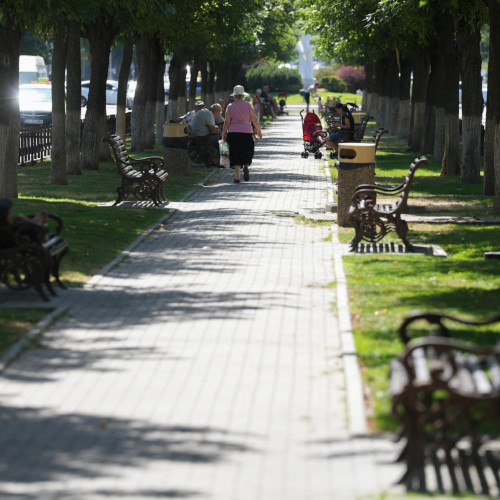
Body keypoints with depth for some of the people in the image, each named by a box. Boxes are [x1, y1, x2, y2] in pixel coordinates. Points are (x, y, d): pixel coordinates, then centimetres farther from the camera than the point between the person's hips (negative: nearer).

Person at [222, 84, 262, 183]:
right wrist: (259, 131, 10)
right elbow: (254, 120, -2)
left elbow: (227, 122, -2)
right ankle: (246, 166, -15)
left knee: (236, 156, 5)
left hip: (233, 133, 0)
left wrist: (224, 134, 5)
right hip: (246, 132, 0)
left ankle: (237, 177, 0)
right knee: (247, 153, 14)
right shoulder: (248, 105, -1)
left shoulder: (230, 107, 0)